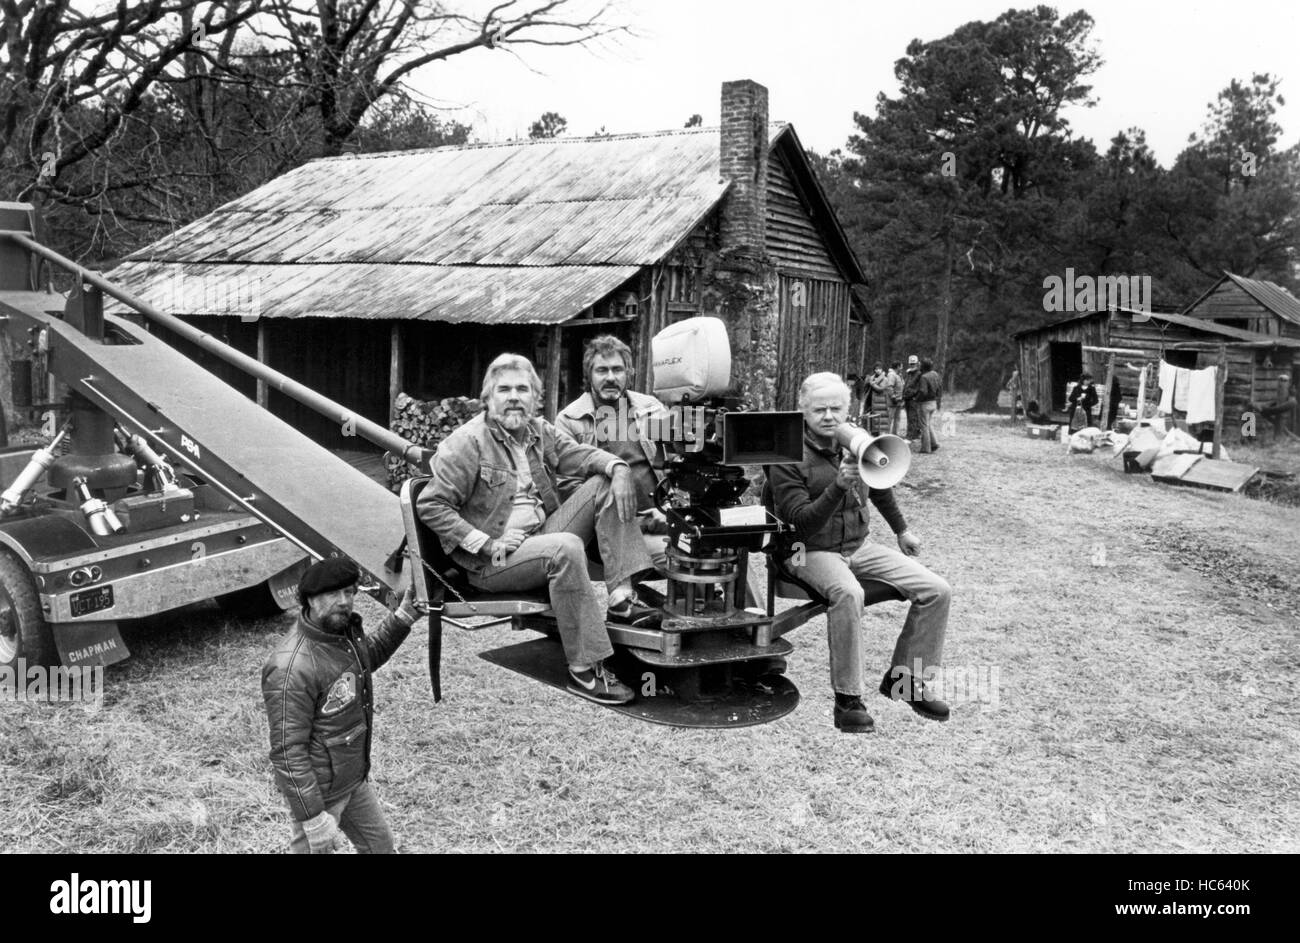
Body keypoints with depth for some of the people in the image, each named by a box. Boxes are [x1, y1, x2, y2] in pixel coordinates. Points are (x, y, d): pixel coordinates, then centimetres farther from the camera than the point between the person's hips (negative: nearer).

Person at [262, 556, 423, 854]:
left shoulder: (346, 629, -6)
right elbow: (288, 750, -28)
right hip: (319, 790, -9)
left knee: (380, 845, 23)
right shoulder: (293, 667, -32)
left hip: (354, 780, 9)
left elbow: (368, 656, 19)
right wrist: (313, 816, -25)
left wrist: (403, 617, 6)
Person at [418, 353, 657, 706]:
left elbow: (581, 454, 8)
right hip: (492, 562, -8)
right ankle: (585, 672, -31)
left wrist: (617, 467, -16)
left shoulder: (539, 431, 12)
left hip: (542, 536, 8)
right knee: (566, 548, -35)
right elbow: (430, 506, -13)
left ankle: (621, 598, -13)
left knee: (605, 484, -3)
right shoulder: (469, 442, -10)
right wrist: (485, 543, -18)